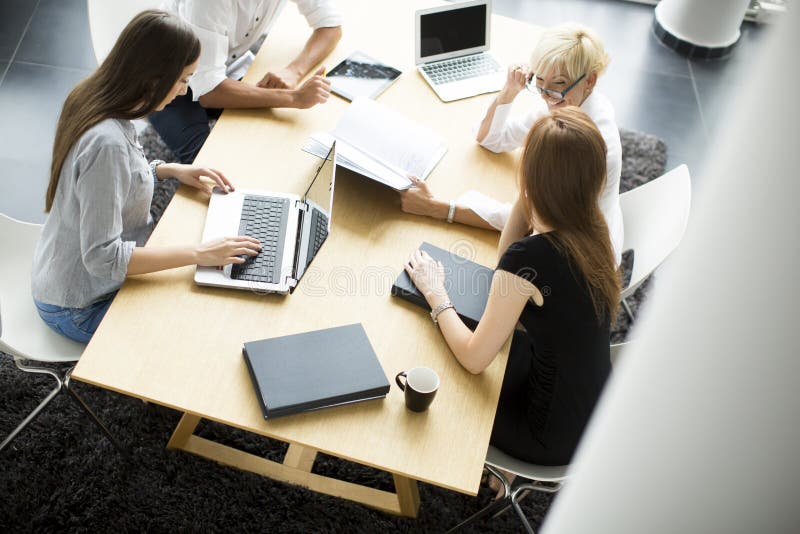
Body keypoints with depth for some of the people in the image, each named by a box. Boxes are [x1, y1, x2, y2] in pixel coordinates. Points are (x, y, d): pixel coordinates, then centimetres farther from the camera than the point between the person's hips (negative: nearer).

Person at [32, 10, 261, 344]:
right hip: (80, 309, -9)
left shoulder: (93, 99, -6)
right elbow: (102, 258, -32)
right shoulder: (107, 143, -35)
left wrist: (169, 170, -1)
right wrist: (198, 254, -30)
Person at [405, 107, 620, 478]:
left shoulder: (532, 256, -33)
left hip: (558, 434, -6)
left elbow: (474, 359, -23)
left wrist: (436, 294, -11)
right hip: (596, 407, 6)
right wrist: (525, 197, -6)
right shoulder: (590, 226, -10)